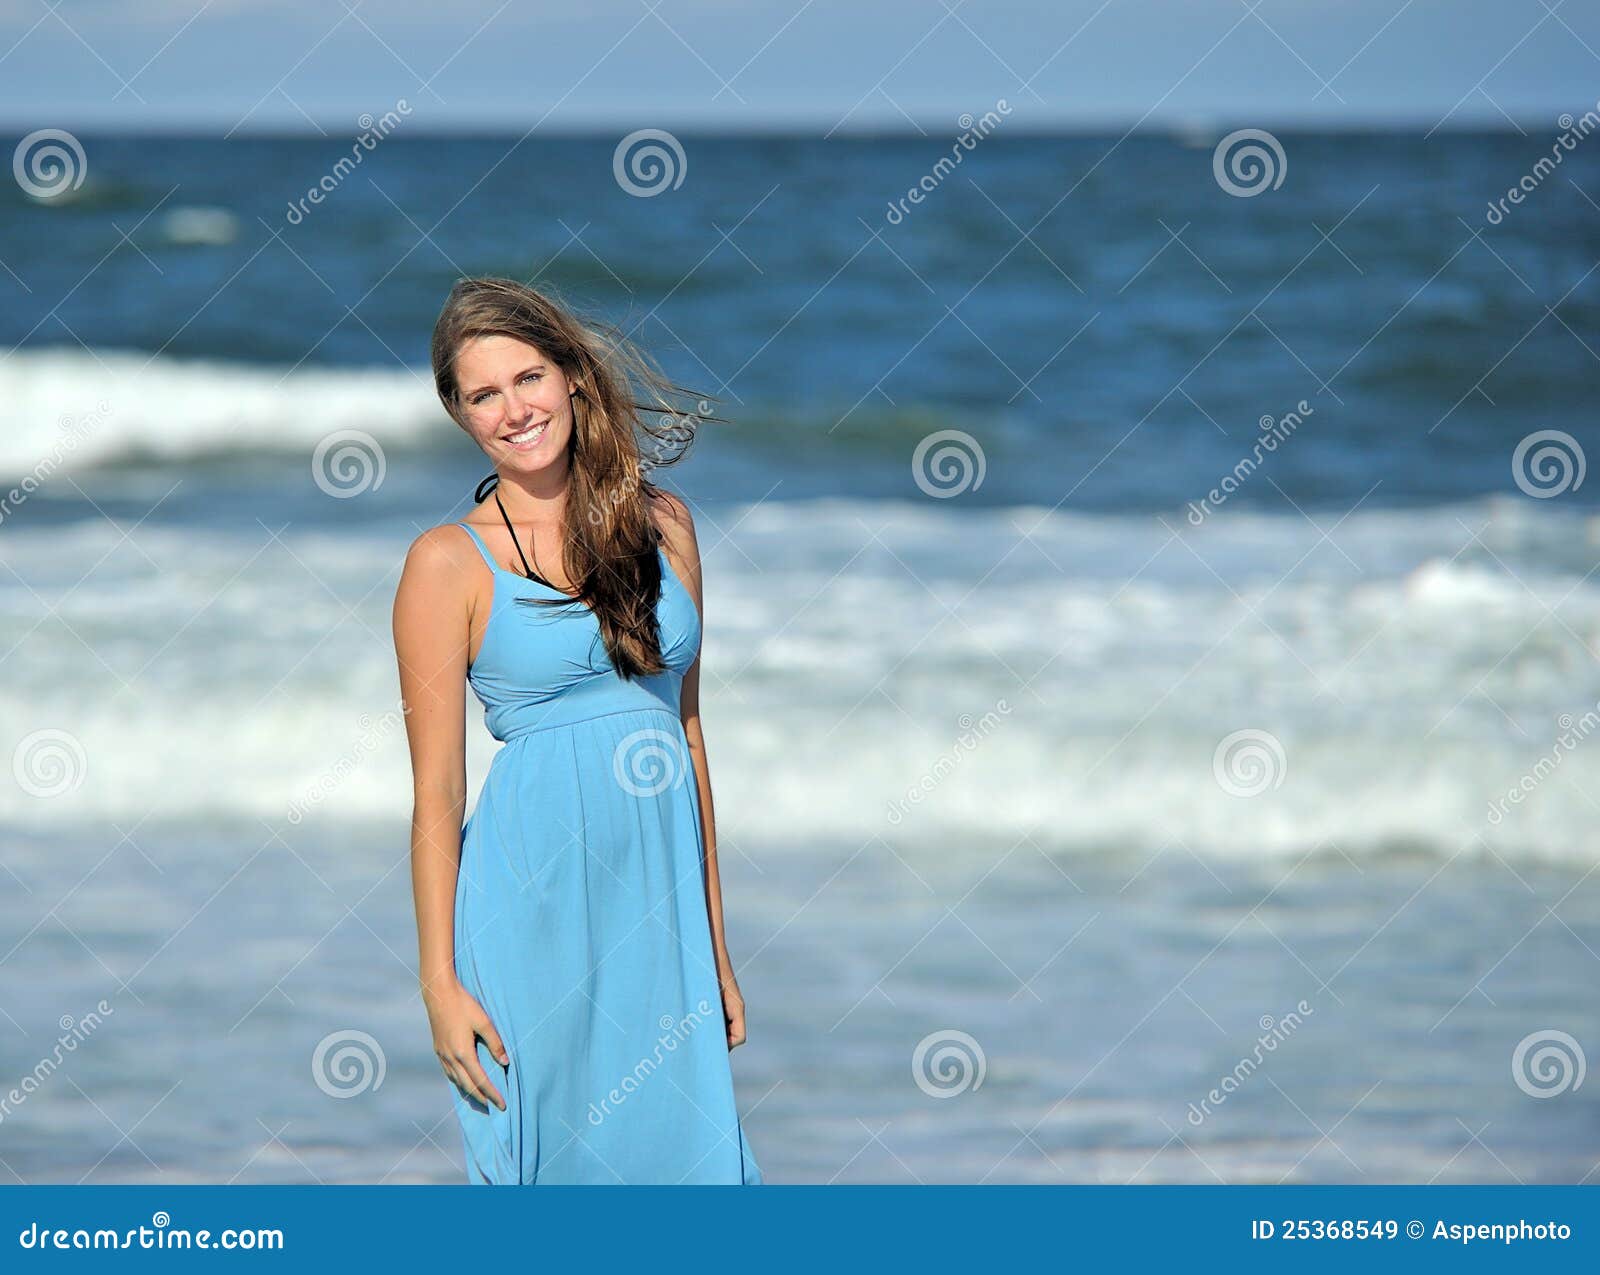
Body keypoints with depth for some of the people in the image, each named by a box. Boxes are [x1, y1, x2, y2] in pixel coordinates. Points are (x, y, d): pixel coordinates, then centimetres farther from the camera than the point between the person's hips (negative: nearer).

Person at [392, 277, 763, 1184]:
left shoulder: (663, 524, 9)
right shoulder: (450, 564, -2)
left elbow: (687, 731, 13)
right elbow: (437, 791, -3)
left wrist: (716, 943, 12)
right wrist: (441, 983, -8)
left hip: (664, 900, 4)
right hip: (537, 901, -3)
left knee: (689, 1152, 0)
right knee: (550, 1158, -1)